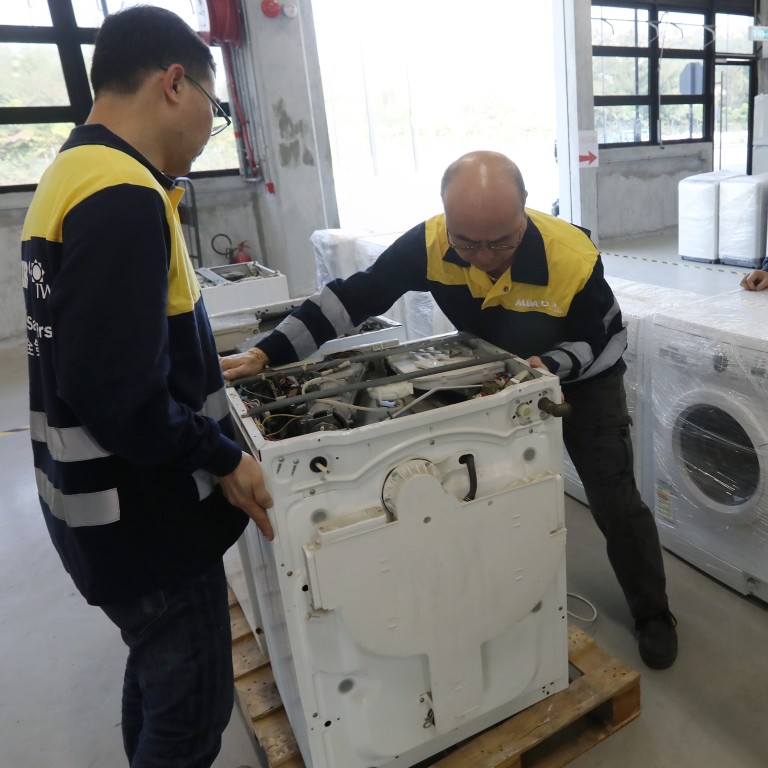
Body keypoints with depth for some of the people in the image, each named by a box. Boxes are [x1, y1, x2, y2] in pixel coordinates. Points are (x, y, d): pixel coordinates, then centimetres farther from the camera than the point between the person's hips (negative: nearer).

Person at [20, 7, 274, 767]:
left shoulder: (72, 174, 9)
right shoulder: (122, 198, -23)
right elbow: (118, 391, -28)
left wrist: (203, 376, 16)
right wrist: (221, 458, -15)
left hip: (105, 498, 10)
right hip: (140, 510, -10)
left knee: (158, 675, 26)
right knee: (192, 706, 10)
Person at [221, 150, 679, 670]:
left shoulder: (574, 259, -35)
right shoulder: (430, 245, -30)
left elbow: (603, 336, -17)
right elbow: (352, 297, -26)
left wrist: (549, 365, -38)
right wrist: (266, 354, -33)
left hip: (582, 378, -2)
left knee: (615, 503, 2)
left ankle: (652, 614, 27)